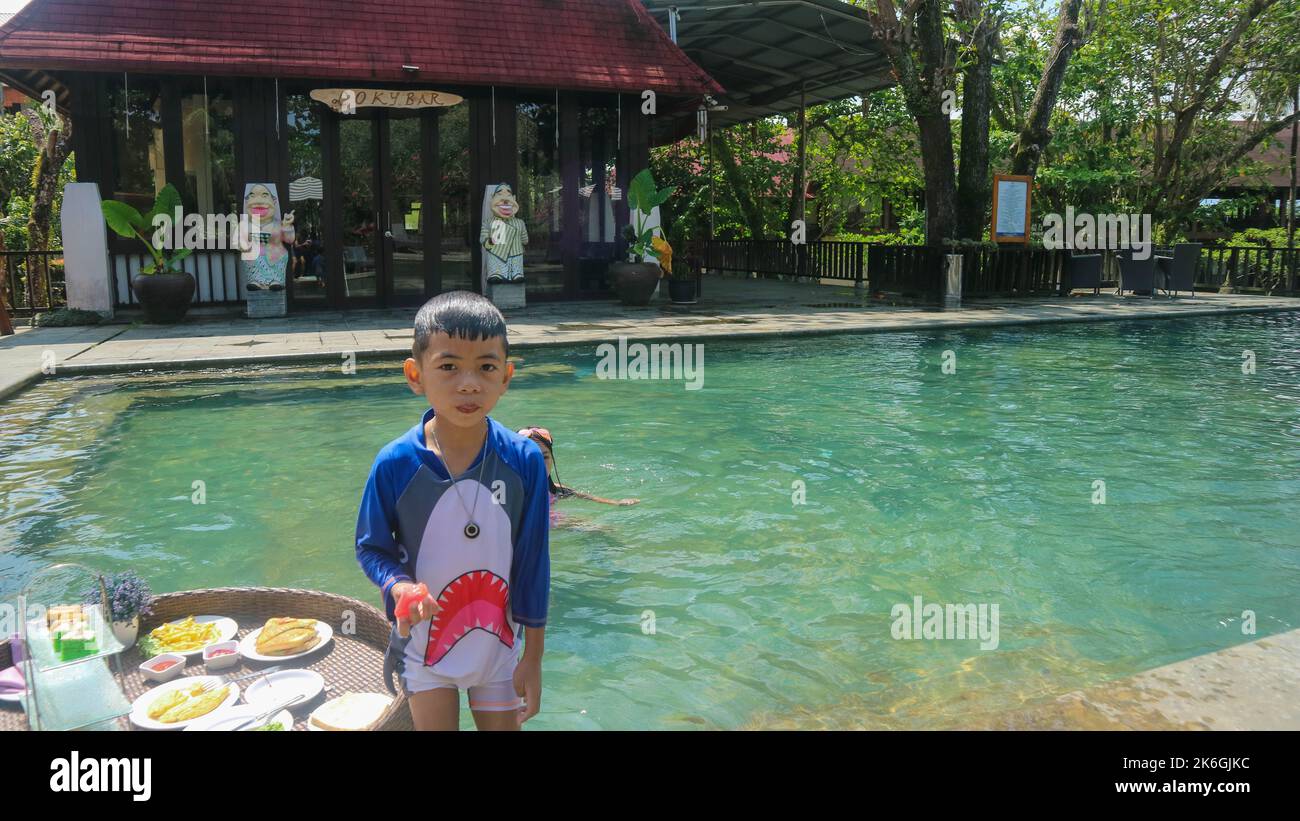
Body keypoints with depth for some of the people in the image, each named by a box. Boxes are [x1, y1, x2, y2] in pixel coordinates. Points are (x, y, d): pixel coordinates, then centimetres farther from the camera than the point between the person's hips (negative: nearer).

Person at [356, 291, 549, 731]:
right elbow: (371, 547, -3)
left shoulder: (524, 461, -17)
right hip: (425, 643, -1)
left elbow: (532, 561, -9)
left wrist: (533, 657, -4)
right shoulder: (394, 464, -18)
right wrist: (398, 586, -25)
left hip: (498, 644, 1)